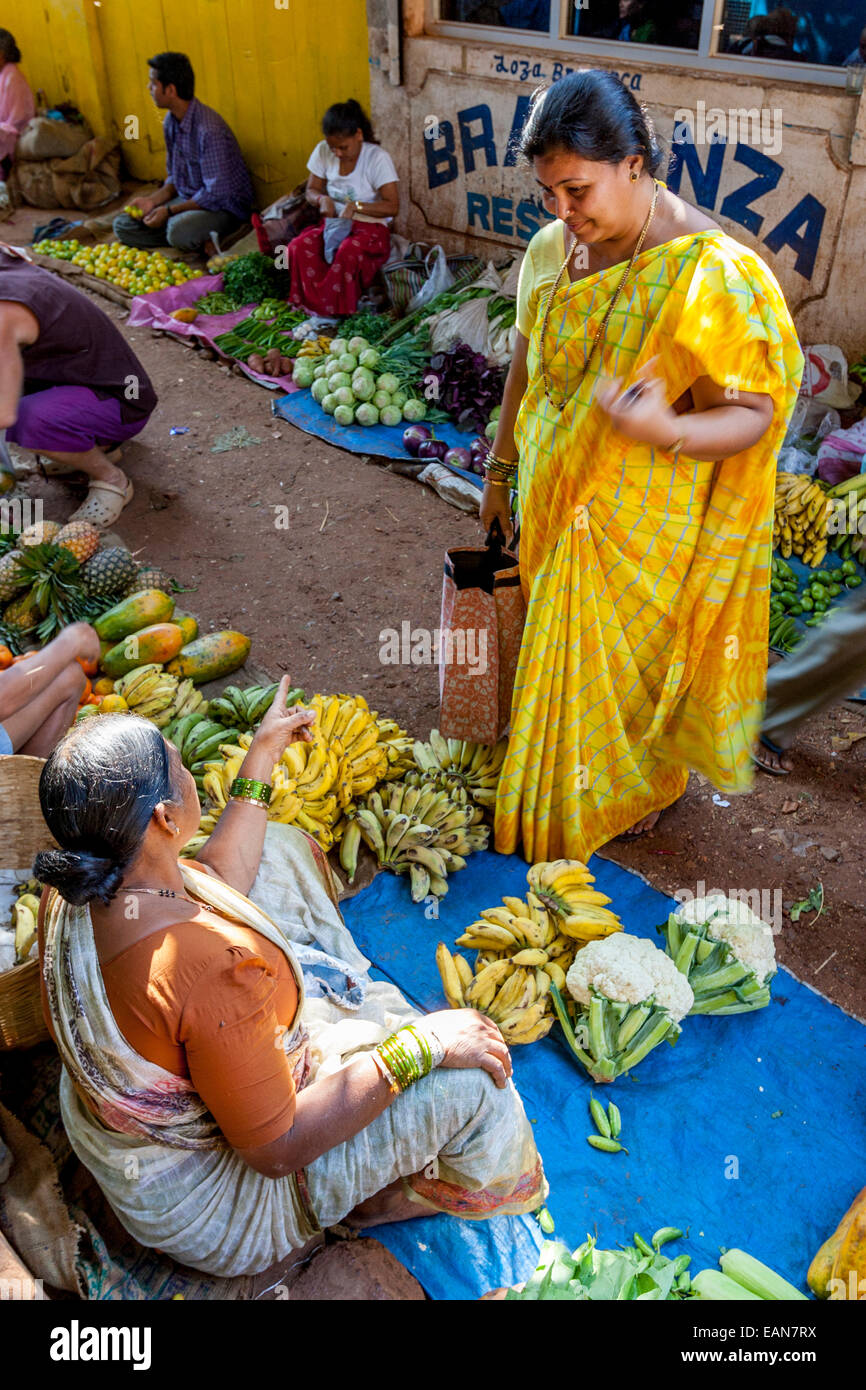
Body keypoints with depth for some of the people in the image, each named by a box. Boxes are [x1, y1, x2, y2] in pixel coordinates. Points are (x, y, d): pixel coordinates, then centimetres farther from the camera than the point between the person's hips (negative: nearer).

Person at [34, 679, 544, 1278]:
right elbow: (275, 1150, -30)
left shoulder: (79, 888, -17)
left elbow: (218, 883, 2)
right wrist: (421, 1046, -25)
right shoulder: (209, 967, -43)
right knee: (469, 1075, -9)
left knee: (278, 847, 9)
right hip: (208, 1211, -7)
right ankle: (383, 1201, 22)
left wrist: (260, 760, 5)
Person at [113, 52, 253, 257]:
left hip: (224, 207, -9)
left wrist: (169, 211, -20)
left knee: (179, 232, -40)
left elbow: (215, 194, -25)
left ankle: (211, 241, -7)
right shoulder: (170, 121, 3)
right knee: (123, 226, -1)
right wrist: (151, 200, -4)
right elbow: (174, 177, 14)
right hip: (186, 200, 9)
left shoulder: (209, 129, -24)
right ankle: (199, 240, -6)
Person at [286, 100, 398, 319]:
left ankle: (338, 310, -21)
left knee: (347, 253, -40)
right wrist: (322, 199, -12)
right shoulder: (323, 151, 1)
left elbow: (392, 206, -15)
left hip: (371, 227, -5)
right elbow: (311, 190, 12)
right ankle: (314, 303, -20)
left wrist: (357, 206, -27)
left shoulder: (378, 158, -13)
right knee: (298, 247, -27)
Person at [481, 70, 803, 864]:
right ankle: (559, 783, 46)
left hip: (647, 525, -6)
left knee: (630, 658, 12)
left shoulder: (709, 275, -24)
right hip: (558, 503, 6)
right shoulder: (550, 250, -3)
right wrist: (501, 468, 17)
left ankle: (642, 790, 40)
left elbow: (751, 414, -22)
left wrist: (664, 429, -42)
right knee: (561, 647, 20)